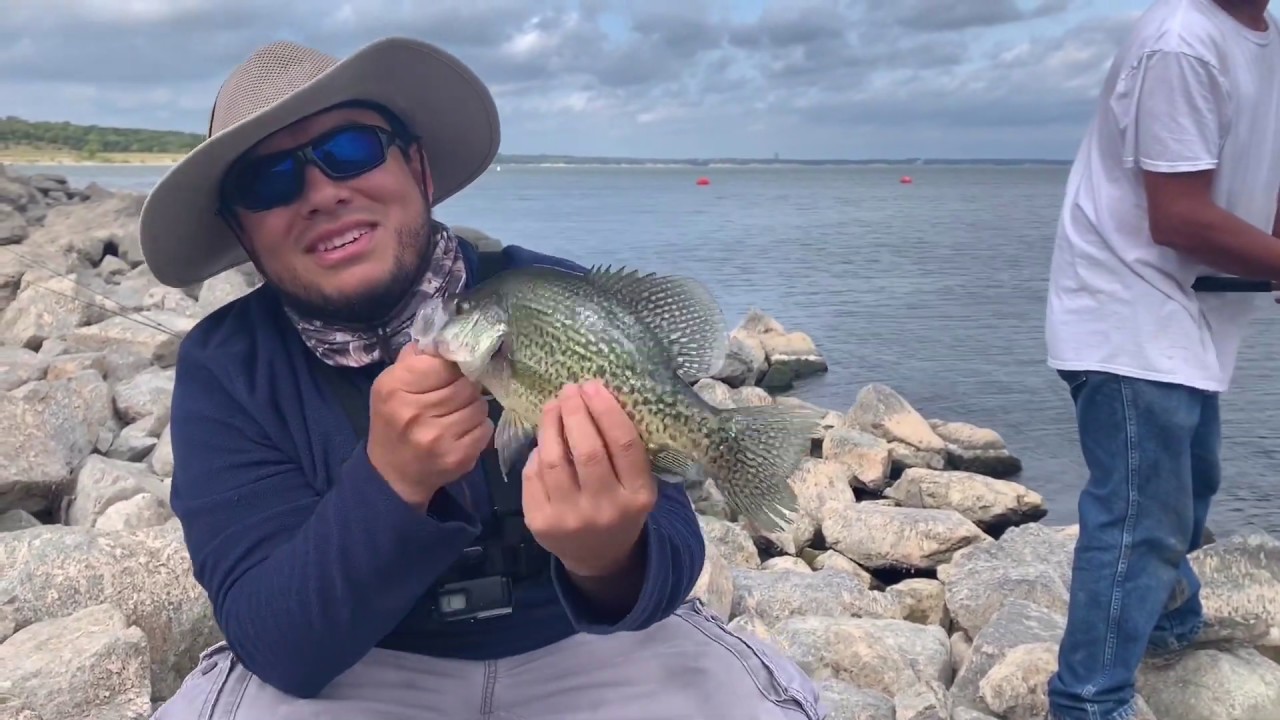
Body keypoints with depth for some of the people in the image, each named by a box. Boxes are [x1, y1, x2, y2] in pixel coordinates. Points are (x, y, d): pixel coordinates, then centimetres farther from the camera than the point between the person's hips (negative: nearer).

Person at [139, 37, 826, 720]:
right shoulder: (223, 368, -13)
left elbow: (668, 550, -20)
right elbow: (276, 641, -20)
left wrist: (611, 562, -43)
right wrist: (391, 482, -37)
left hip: (586, 648, 1)